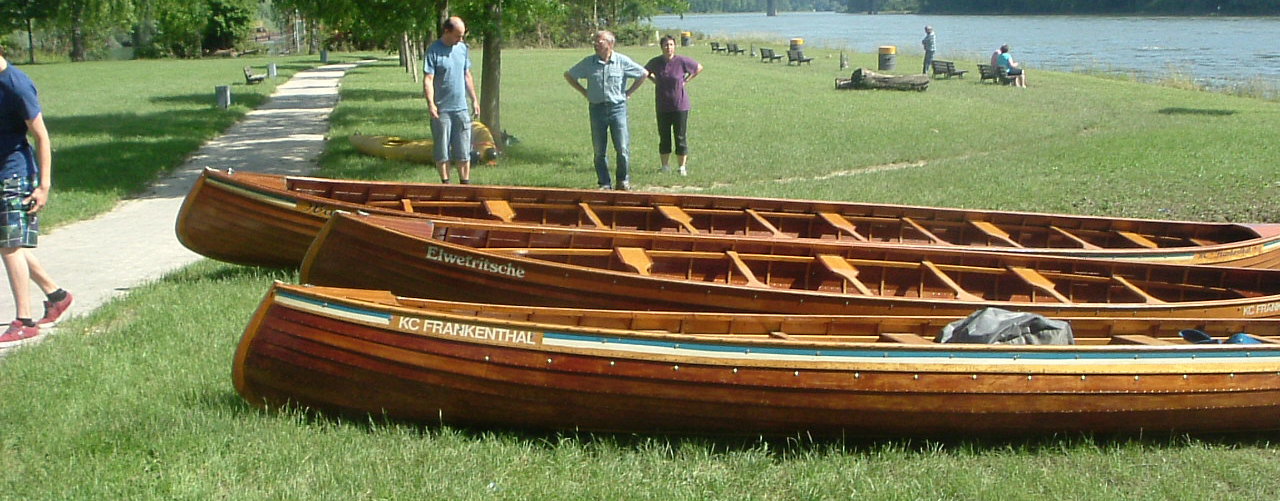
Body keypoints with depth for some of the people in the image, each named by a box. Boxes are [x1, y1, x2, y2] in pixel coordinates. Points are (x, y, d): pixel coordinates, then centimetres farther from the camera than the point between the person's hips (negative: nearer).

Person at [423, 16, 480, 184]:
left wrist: (474, 99, 16)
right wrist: (430, 103, -24)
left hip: (461, 107, 4)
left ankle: (465, 183, 12)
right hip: (441, 109, -4)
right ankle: (445, 183, 13)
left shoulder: (462, 48, 9)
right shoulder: (434, 50, -8)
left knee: (463, 150, 6)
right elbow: (428, 79, -13)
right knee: (442, 150, 4)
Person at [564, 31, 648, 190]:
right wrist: (584, 92, 9)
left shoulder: (622, 61, -1)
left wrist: (629, 92, 6)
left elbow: (644, 74, 9)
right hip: (596, 109, 2)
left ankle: (623, 180, 11)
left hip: (617, 107, -2)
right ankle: (604, 183, 11)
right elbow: (569, 75, 15)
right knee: (599, 151, 3)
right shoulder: (588, 62, 3)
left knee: (623, 148, -5)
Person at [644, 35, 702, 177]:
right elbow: (645, 72, 21)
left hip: (680, 106, -2)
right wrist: (655, 81, 6)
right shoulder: (655, 62, -1)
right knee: (664, 137, 6)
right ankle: (665, 165, 15)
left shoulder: (682, 61, -8)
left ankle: (683, 166, 8)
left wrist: (685, 80, 2)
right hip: (662, 106, 2)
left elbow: (699, 68, 8)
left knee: (681, 137, 1)